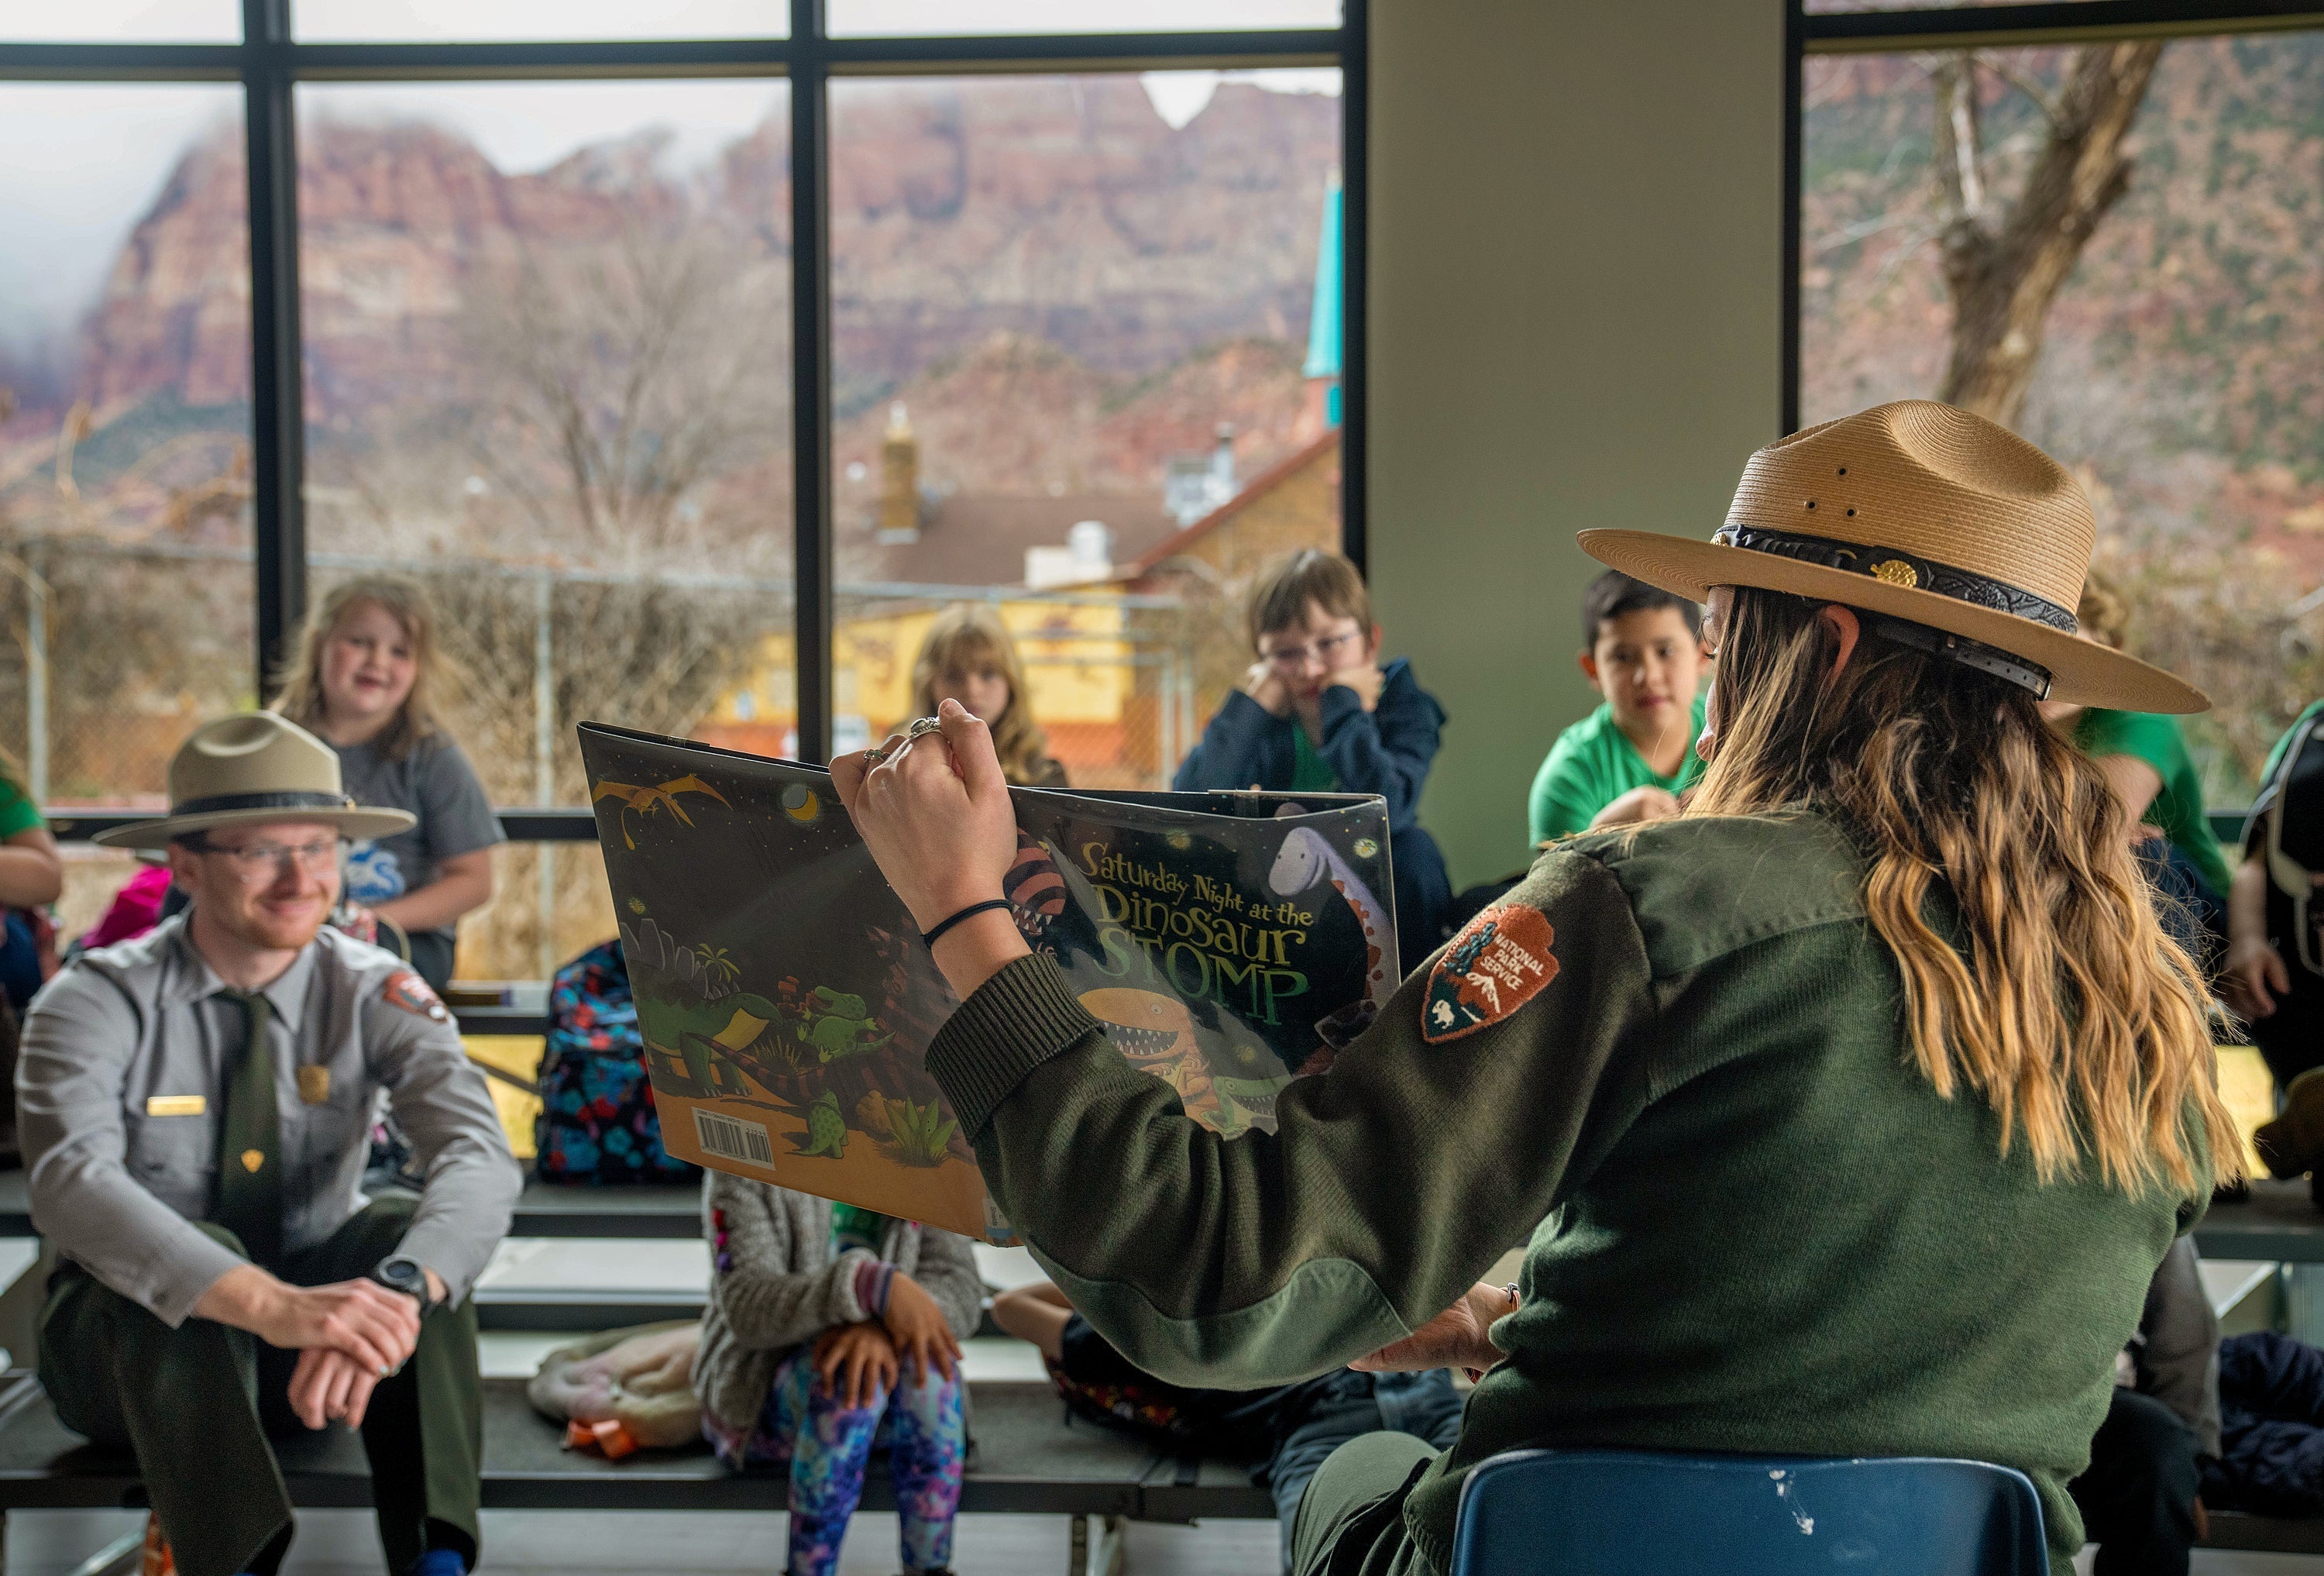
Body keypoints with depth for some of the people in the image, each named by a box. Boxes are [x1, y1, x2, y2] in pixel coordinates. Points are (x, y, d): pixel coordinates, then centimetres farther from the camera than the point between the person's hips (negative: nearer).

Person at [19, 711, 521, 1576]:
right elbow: (71, 1181, -34)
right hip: (131, 1347, -2)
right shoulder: (98, 1002, -15)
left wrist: (394, 1293, -48)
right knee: (196, 1251, -33)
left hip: (306, 1331, 2)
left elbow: (482, 1156, -26)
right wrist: (272, 1304, -50)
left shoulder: (376, 995, -10)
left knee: (409, 1231, -27)